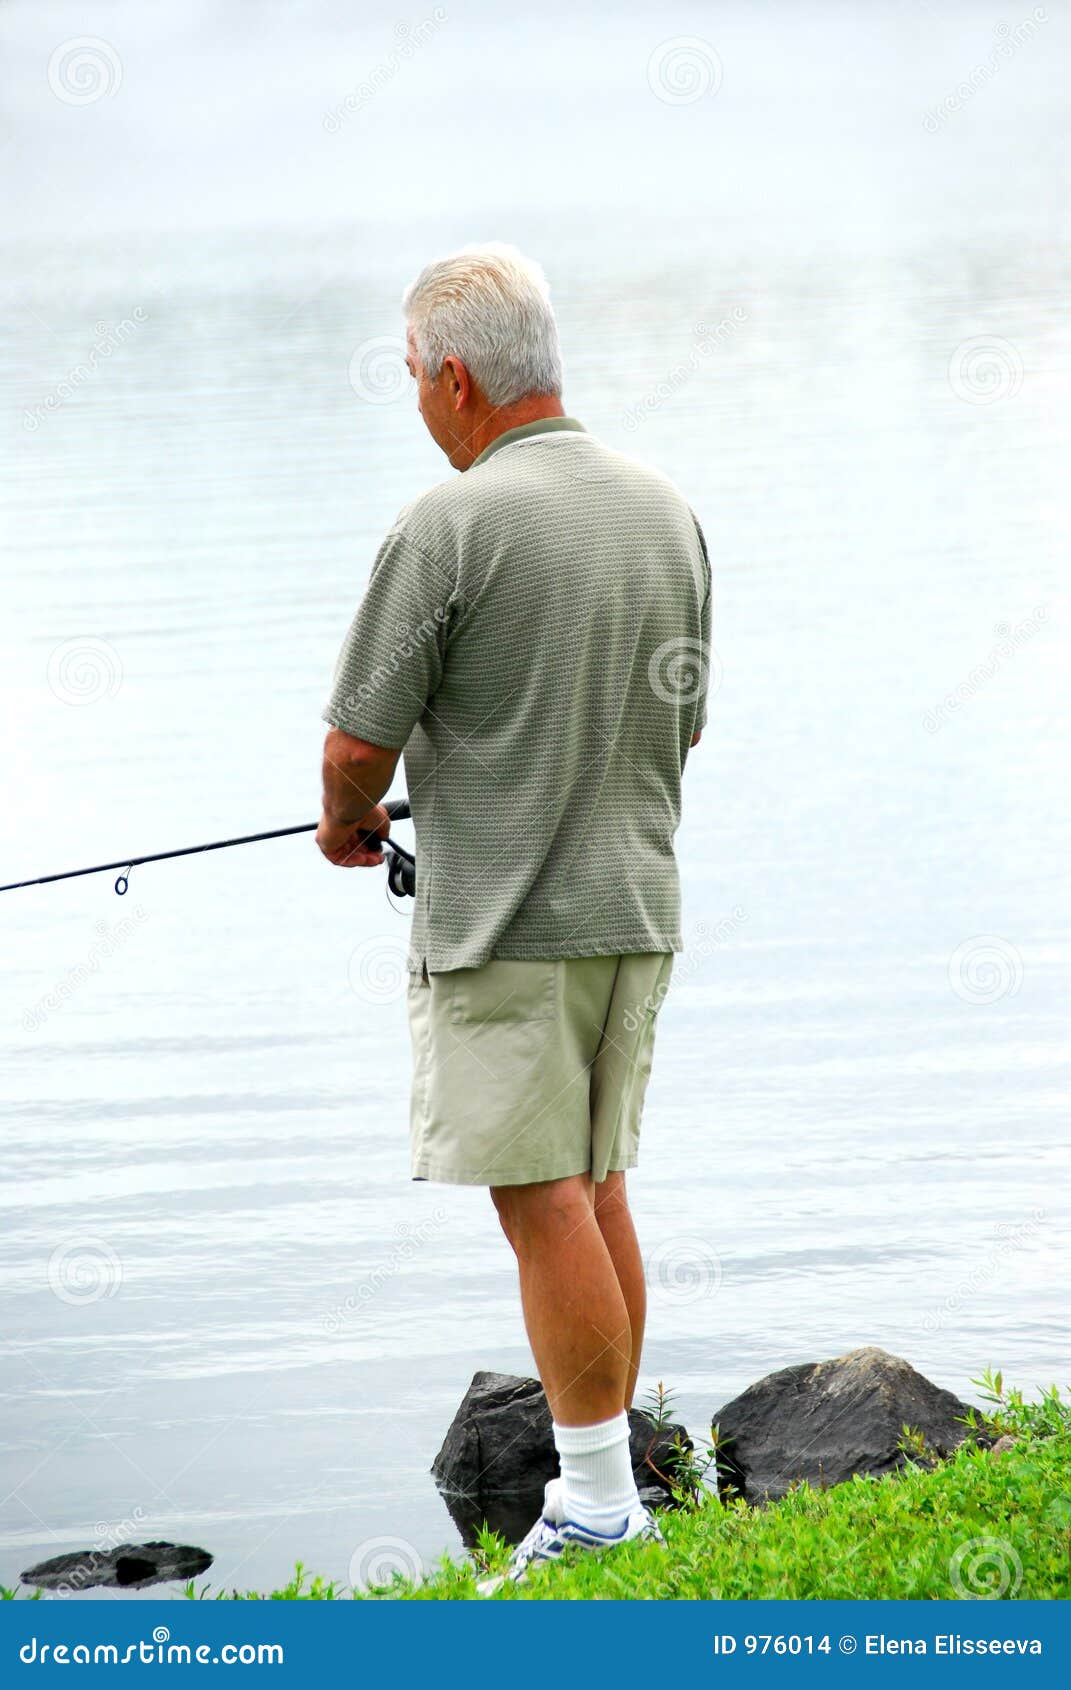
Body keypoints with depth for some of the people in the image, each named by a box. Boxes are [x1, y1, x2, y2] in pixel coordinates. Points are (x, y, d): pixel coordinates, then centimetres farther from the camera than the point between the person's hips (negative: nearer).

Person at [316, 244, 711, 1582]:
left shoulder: (446, 530, -15)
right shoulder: (666, 514, 6)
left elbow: (359, 742, -11)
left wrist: (348, 823, 11)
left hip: (503, 925, -7)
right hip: (635, 906, 7)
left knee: (544, 1202, -4)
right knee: (595, 1188, 14)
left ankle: (599, 1510, -4)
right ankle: (606, 1487, 17)